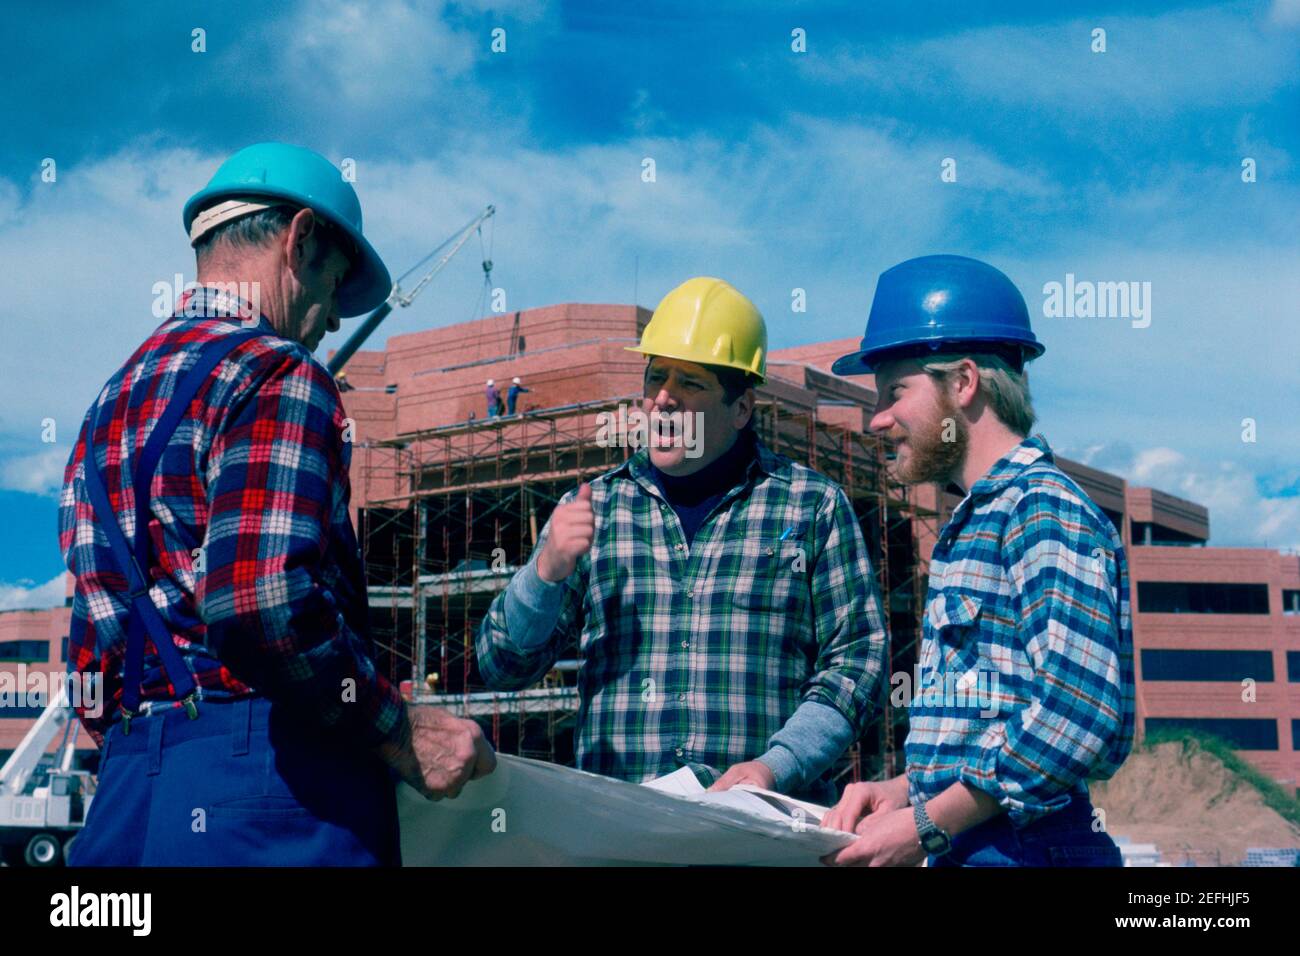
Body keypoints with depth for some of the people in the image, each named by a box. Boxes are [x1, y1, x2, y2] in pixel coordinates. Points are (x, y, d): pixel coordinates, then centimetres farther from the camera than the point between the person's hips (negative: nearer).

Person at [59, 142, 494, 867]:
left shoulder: (113, 403, 20)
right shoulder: (275, 374, -8)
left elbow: (94, 650, 19)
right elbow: (263, 597, -23)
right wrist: (400, 731, -13)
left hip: (125, 797, 9)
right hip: (269, 786, -8)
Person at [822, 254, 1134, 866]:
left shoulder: (1044, 509, -12)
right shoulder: (976, 522, 18)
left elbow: (1080, 715, -23)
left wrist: (928, 824, -19)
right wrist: (906, 788, 5)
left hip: (1024, 848, -9)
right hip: (969, 848, 9)